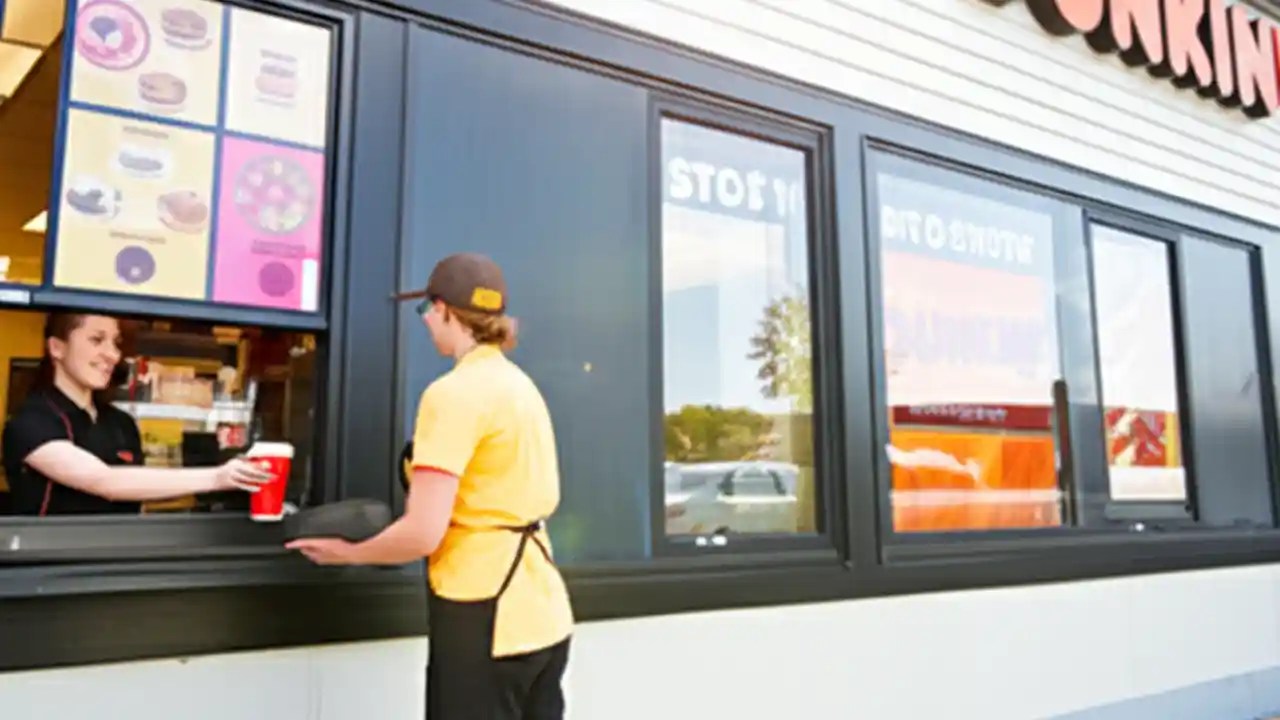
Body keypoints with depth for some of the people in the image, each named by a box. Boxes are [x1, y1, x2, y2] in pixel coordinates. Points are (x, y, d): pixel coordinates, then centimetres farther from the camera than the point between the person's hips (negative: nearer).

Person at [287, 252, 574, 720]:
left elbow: (422, 533, -20)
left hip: (485, 618, -8)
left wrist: (348, 553, -3)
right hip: (542, 614, 8)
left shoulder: (454, 392, -16)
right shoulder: (523, 386, 10)